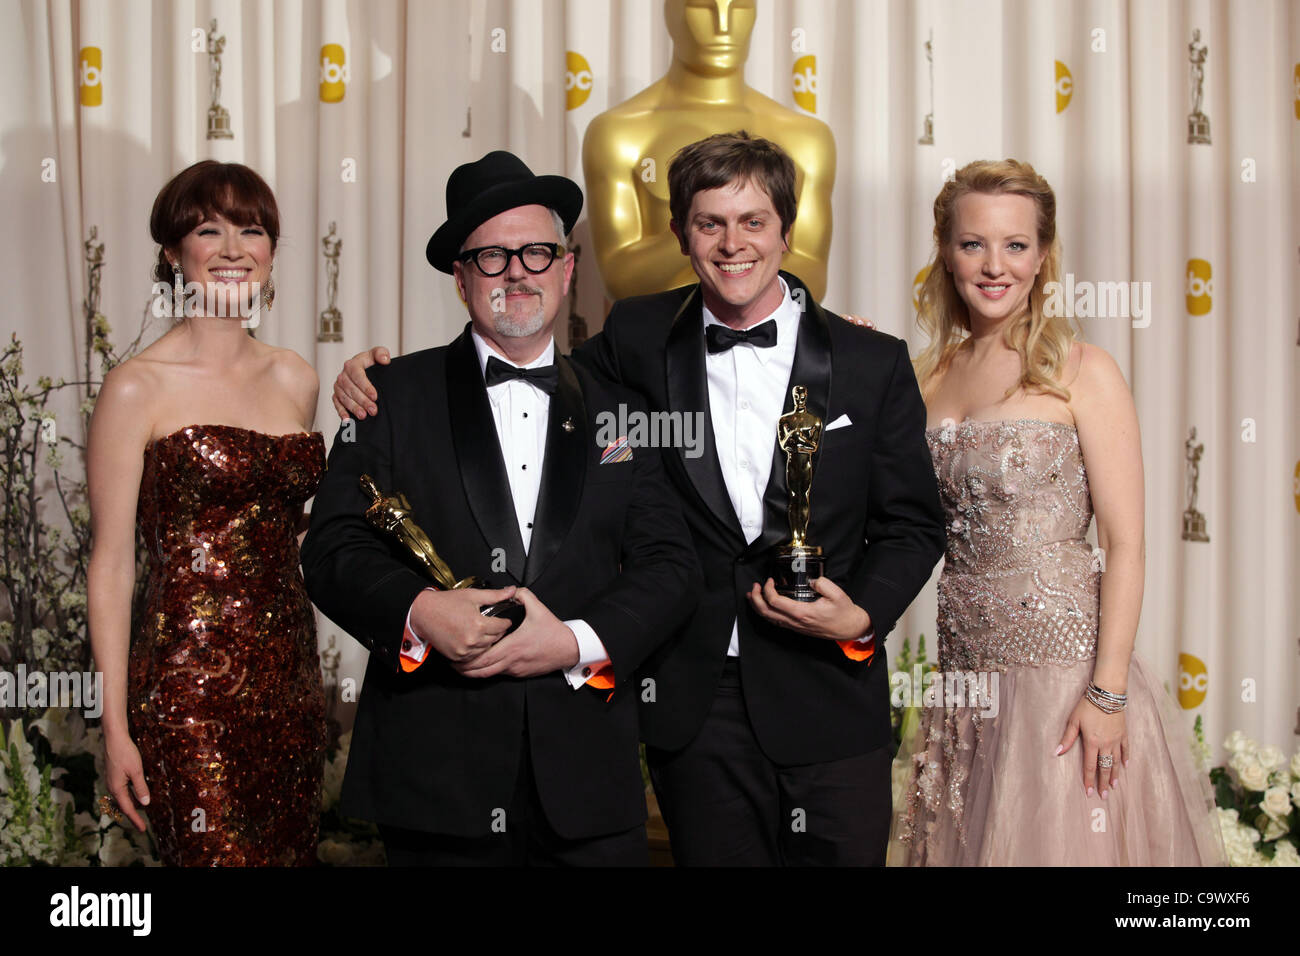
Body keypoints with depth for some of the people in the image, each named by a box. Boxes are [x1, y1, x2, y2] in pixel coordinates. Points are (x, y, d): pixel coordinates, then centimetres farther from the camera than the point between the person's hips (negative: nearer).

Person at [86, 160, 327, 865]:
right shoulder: (138, 388, -6)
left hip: (289, 676, 6)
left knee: (292, 852, 9)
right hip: (188, 682, -6)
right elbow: (111, 563, -7)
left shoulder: (295, 380, 11)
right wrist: (115, 724, -10)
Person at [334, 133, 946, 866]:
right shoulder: (640, 341, 2)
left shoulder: (875, 365, -1)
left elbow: (913, 524, 5)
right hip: (695, 711, 1)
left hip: (833, 712, -1)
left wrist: (862, 616, -13)